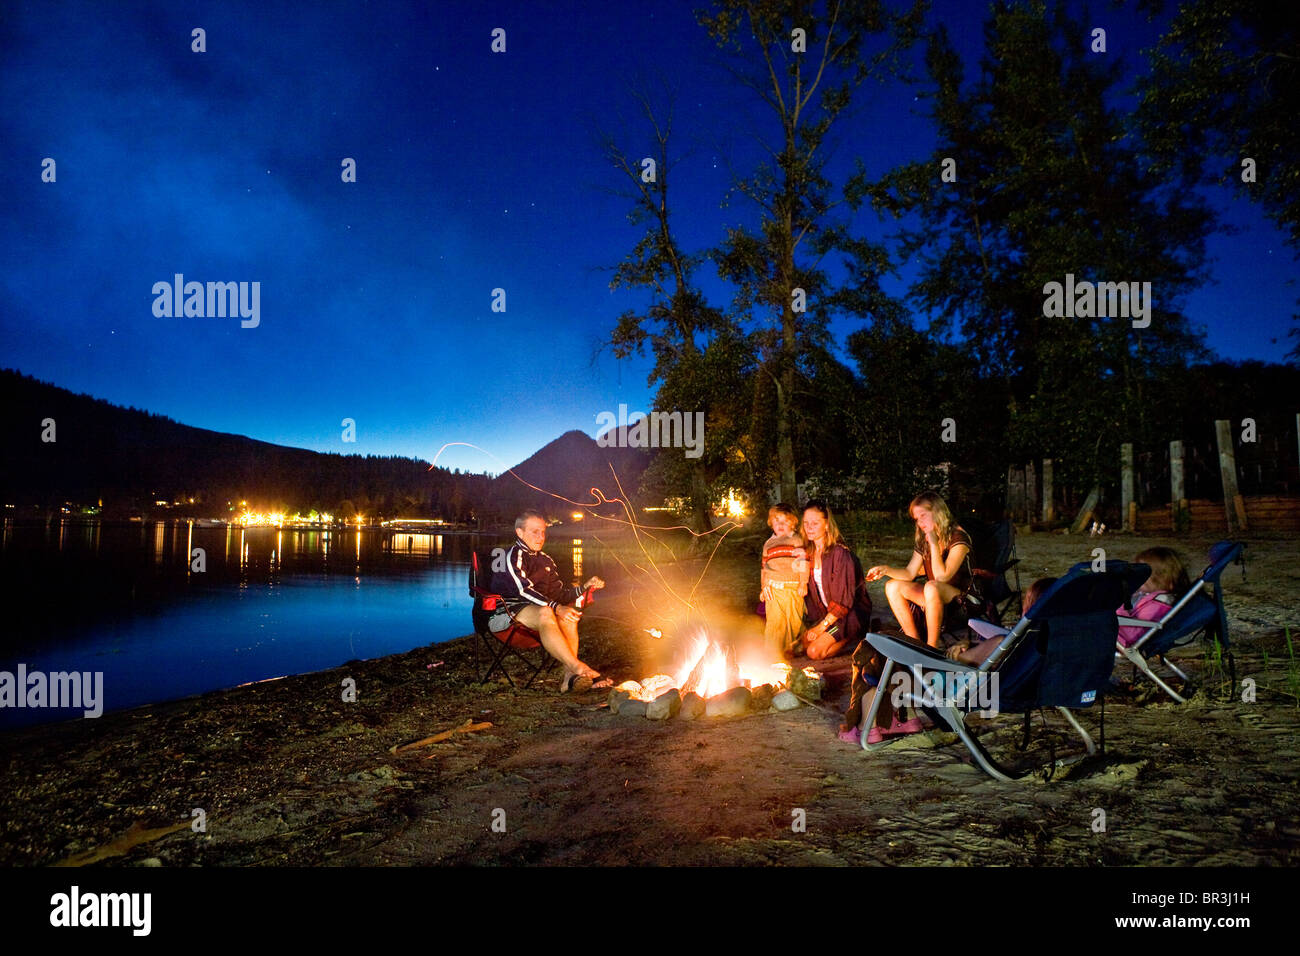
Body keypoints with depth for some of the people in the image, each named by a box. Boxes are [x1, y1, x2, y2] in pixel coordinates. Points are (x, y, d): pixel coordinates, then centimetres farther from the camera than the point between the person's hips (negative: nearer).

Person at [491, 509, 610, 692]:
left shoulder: (544, 560, 20)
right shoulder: (513, 555, -6)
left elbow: (560, 592, 18)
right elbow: (523, 590, -20)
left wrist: (584, 587, 0)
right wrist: (556, 608, -30)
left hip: (539, 608, 7)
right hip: (509, 610, -7)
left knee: (568, 615, -24)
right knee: (545, 614, -37)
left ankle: (570, 676, -37)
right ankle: (578, 668, -45)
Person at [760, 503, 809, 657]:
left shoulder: (797, 541, 1)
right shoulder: (768, 544, 14)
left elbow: (803, 563, -3)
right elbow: (764, 567, 19)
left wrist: (803, 584, -8)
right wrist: (764, 588, 15)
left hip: (793, 588, -2)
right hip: (773, 589, 2)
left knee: (793, 620, 3)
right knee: (774, 620, 1)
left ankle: (790, 648, 17)